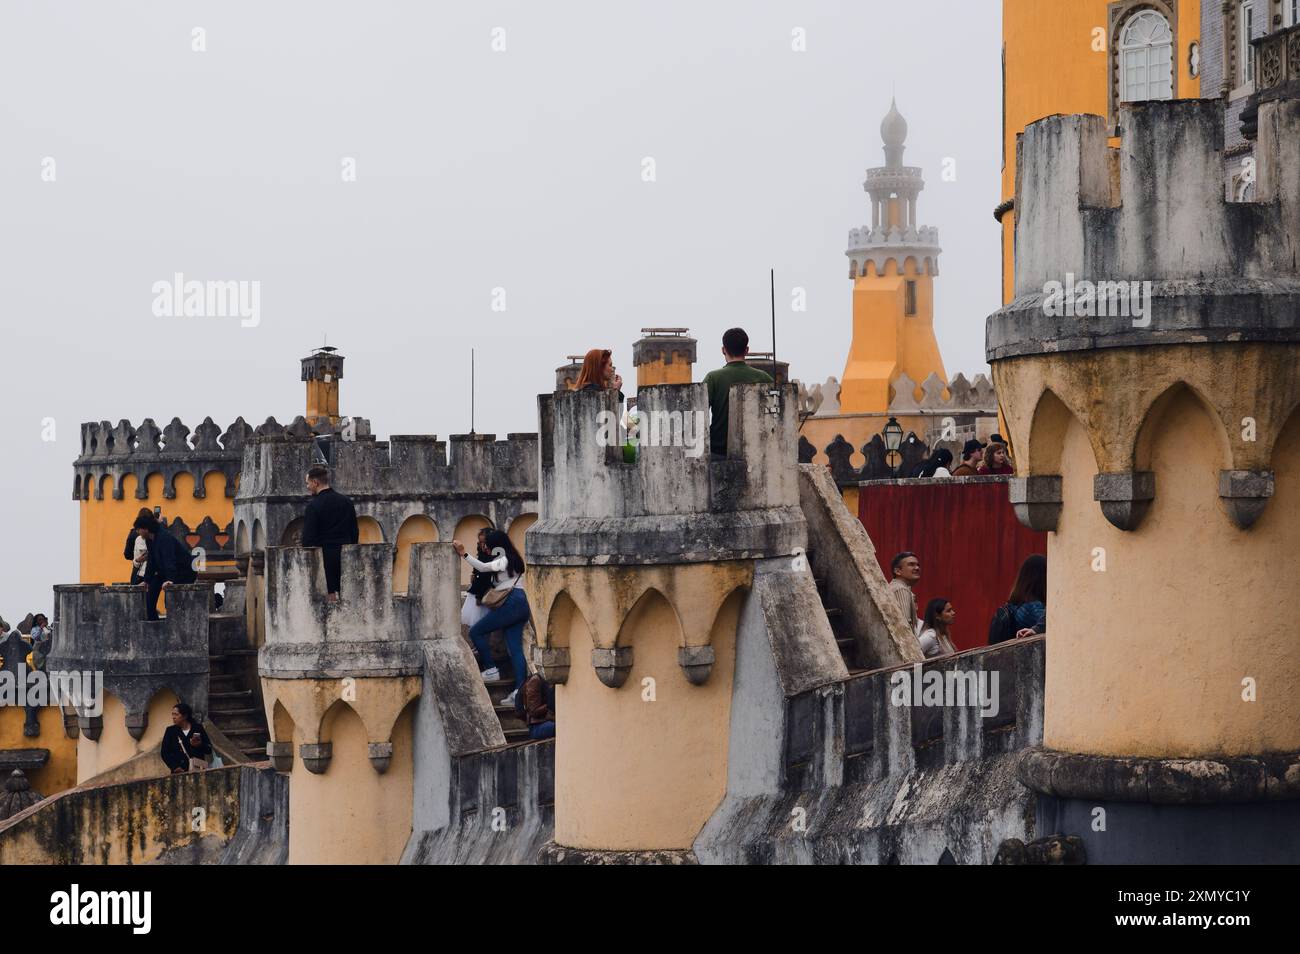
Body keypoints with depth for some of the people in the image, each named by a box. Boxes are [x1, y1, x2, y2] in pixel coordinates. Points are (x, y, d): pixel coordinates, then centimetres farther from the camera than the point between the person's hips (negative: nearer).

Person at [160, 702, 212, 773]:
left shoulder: (198, 728, 6)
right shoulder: (170, 731, 8)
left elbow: (209, 750, 7)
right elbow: (164, 753, 6)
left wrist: (200, 745, -14)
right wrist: (174, 767, -8)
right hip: (179, 772, 0)